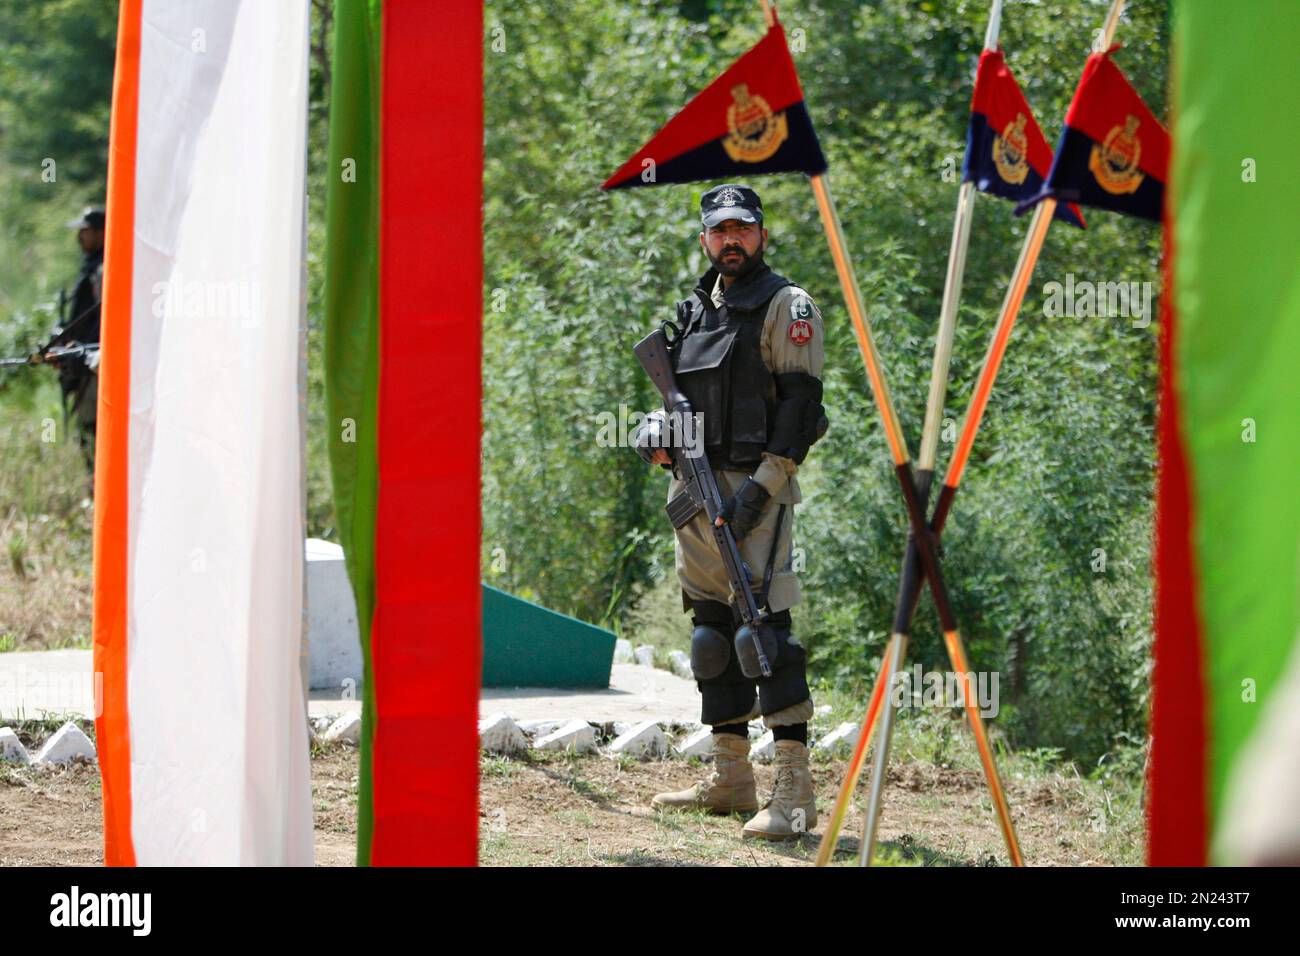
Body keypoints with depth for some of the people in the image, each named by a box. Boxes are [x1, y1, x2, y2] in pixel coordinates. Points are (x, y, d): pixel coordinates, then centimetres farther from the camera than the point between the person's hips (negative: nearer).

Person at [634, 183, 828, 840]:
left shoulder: (785, 306, -4)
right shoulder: (695, 309, 18)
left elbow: (799, 402, -12)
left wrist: (761, 487, -19)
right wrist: (658, 431, 3)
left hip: (755, 486, -8)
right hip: (696, 486, 8)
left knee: (764, 623, -14)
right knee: (713, 628, 11)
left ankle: (794, 792, -17)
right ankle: (730, 778, 18)